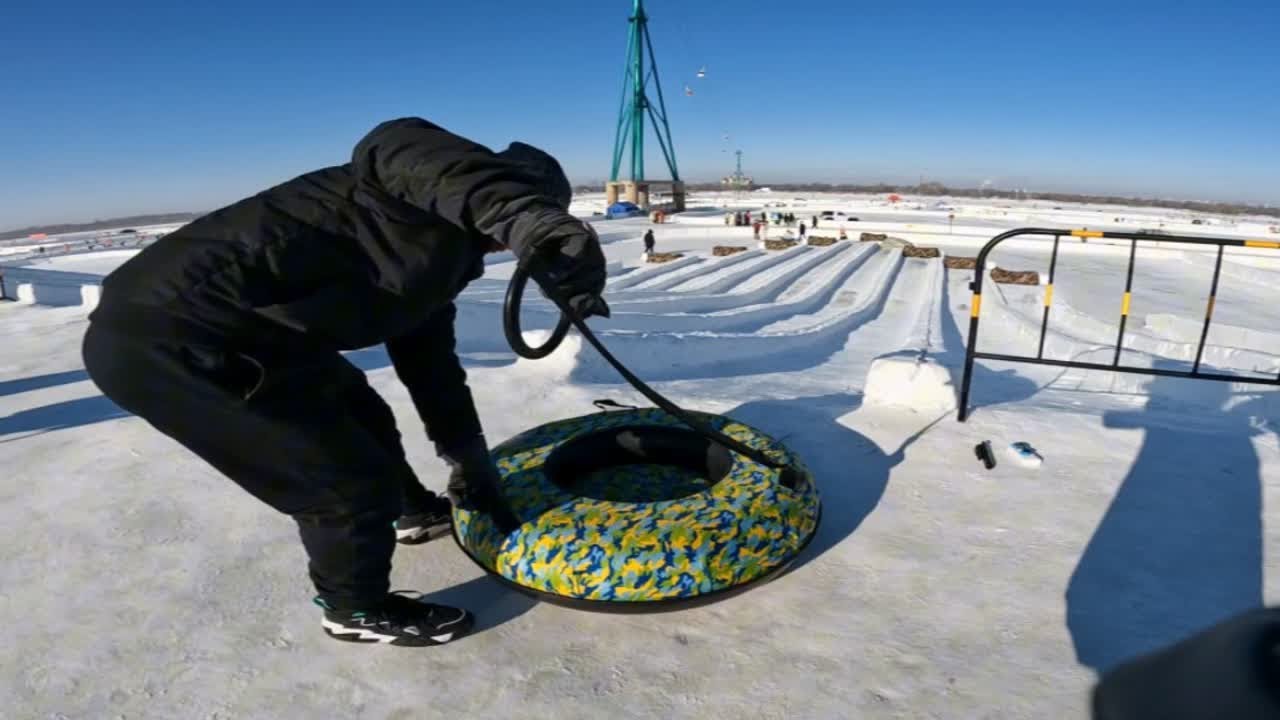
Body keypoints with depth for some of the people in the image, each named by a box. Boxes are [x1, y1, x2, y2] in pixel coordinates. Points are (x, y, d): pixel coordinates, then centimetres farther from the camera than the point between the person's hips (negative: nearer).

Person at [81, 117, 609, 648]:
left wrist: (474, 472, 25)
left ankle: (413, 510, 50)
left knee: (361, 418, 24)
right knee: (354, 483, -4)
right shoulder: (412, 154, -12)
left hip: (232, 326, 10)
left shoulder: (437, 258, 14)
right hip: (165, 337, -10)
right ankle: (356, 608, 23)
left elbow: (431, 368, 20)